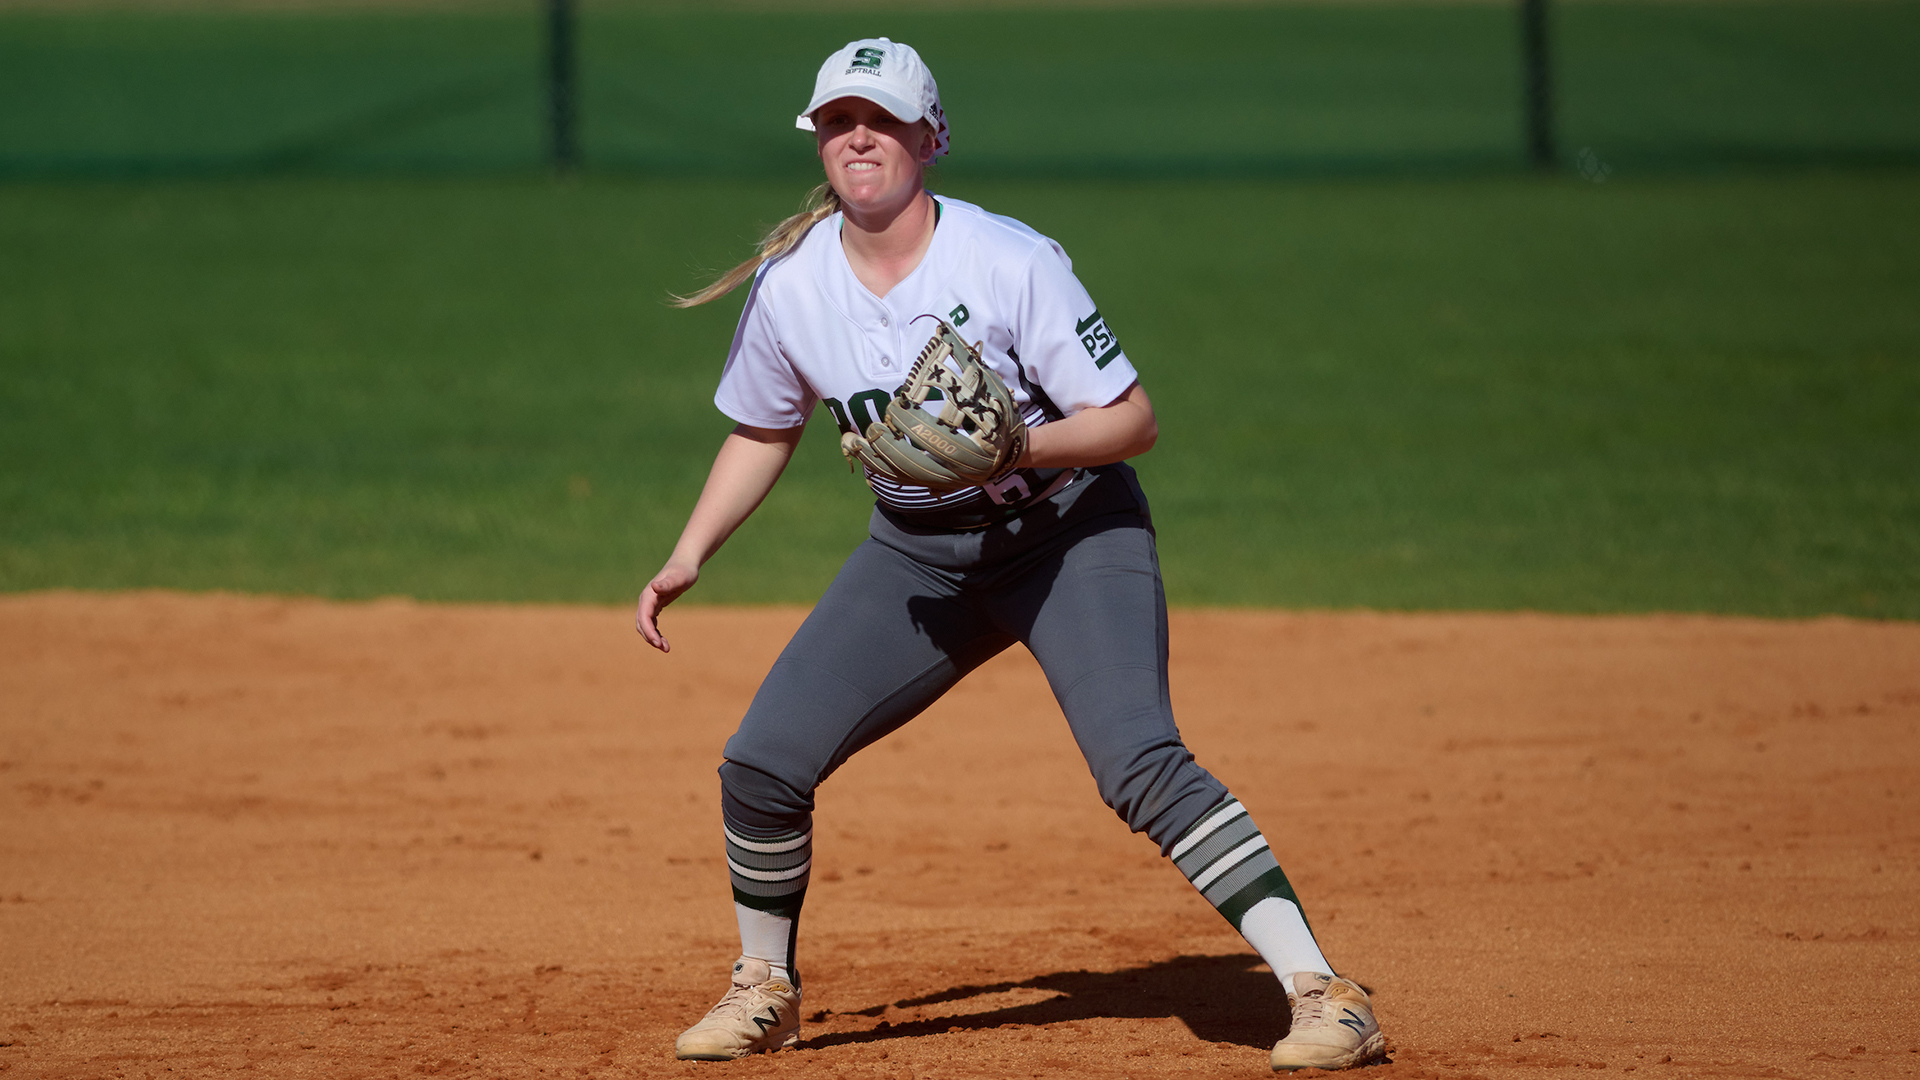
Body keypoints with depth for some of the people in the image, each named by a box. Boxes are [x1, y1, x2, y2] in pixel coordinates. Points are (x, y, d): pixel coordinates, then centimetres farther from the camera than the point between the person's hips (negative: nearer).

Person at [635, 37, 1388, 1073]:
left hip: (1072, 533, -5)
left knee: (1140, 763, -25)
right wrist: (685, 561, 4)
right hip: (917, 554, 5)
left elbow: (1132, 422, -19)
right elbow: (763, 431, 12)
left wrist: (1009, 450, -35)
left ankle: (1322, 991, -25)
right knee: (762, 761, -5)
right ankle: (763, 989, 21)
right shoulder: (788, 287, -7)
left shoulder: (1011, 263, -21)